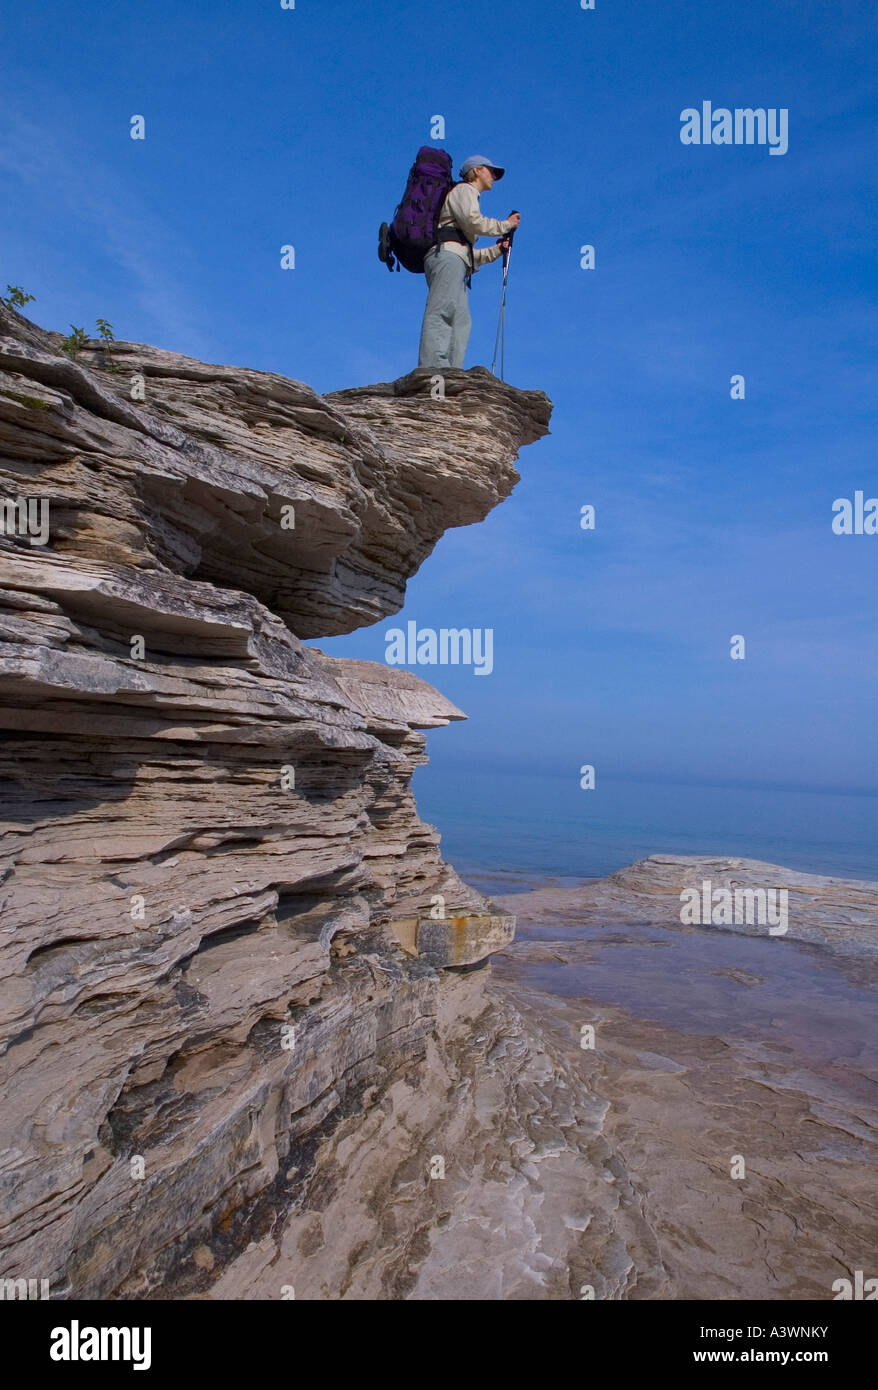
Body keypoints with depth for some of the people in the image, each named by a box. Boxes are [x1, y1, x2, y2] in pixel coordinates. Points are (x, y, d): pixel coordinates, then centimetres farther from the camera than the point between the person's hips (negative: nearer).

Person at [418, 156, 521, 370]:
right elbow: (473, 222, -8)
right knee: (442, 311, -25)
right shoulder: (464, 190, 14)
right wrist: (505, 225, 4)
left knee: (461, 320, -6)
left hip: (457, 261, 9)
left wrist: (496, 250, 23)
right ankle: (432, 366, -40)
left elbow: (470, 255, 33)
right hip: (447, 253, -9)